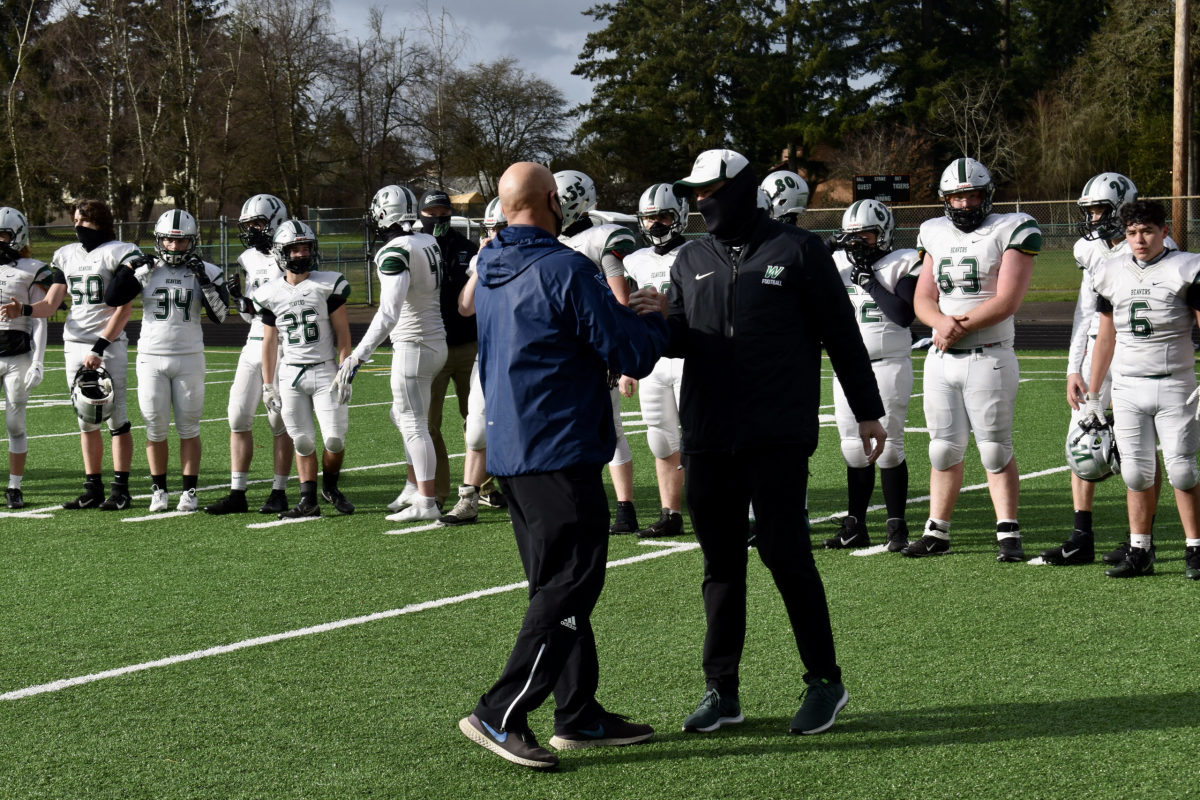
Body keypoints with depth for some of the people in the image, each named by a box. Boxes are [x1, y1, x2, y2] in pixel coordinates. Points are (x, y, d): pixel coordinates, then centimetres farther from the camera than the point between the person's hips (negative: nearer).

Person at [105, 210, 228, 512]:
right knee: (155, 427, 4)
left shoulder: (205, 272, 1)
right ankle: (159, 490, 15)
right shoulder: (146, 269, 3)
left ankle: (189, 491, 10)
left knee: (188, 427, 2)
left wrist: (205, 282, -15)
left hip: (189, 359, -1)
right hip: (151, 358, 1)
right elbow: (112, 298, -3)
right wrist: (133, 269, -9)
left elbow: (219, 315, -6)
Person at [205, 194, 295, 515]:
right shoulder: (249, 260, 13)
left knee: (279, 421, -2)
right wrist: (238, 296, -1)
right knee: (238, 417, 3)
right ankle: (237, 494, 8)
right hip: (254, 344, 7)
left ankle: (279, 493, 8)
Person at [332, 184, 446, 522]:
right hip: (436, 341, 9)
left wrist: (357, 357, -28)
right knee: (404, 416, 21)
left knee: (414, 424, -3)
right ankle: (414, 487, 25)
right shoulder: (428, 243, 5)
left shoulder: (395, 254, -19)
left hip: (414, 347, -9)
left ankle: (426, 502, -1)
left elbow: (388, 314, -27)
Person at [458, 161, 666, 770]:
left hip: (510, 452, 9)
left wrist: (622, 319, 19)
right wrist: (654, 321, 8)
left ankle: (580, 714, 20)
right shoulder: (564, 271, -16)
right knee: (567, 590, -5)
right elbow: (633, 356, -13)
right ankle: (499, 715, -8)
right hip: (560, 455, -9)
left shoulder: (490, 274, 11)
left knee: (560, 587, 15)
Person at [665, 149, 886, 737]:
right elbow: (679, 340, 16)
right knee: (721, 561, 8)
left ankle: (824, 681, 6)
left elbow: (841, 334, 3)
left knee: (783, 552, -7)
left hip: (778, 436, -5)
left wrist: (867, 412, 4)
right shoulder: (691, 261, 13)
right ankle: (721, 689, 14)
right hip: (708, 437, 5)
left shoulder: (797, 252, 0)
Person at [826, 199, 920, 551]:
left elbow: (904, 315, -17)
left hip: (889, 367, -5)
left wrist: (871, 283, -16)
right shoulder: (839, 264, 9)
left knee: (889, 447, -4)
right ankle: (855, 526, 14)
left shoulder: (900, 265, -6)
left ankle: (897, 526, 3)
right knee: (854, 449, 8)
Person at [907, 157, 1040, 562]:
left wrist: (960, 327, -14)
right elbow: (923, 299, 10)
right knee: (944, 448, 9)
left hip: (988, 358, -5)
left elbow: (1006, 301, -12)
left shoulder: (1010, 231, -4)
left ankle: (1008, 535, 3)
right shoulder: (936, 235, 12)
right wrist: (942, 321, -11)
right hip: (941, 359, 5)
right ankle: (937, 532, 16)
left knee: (996, 450, -2)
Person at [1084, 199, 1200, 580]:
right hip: (1127, 387, 4)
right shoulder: (1112, 273, 9)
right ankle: (1139, 553, 11)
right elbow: (1106, 337, 16)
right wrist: (1092, 394, 16)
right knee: (1136, 474, 3)